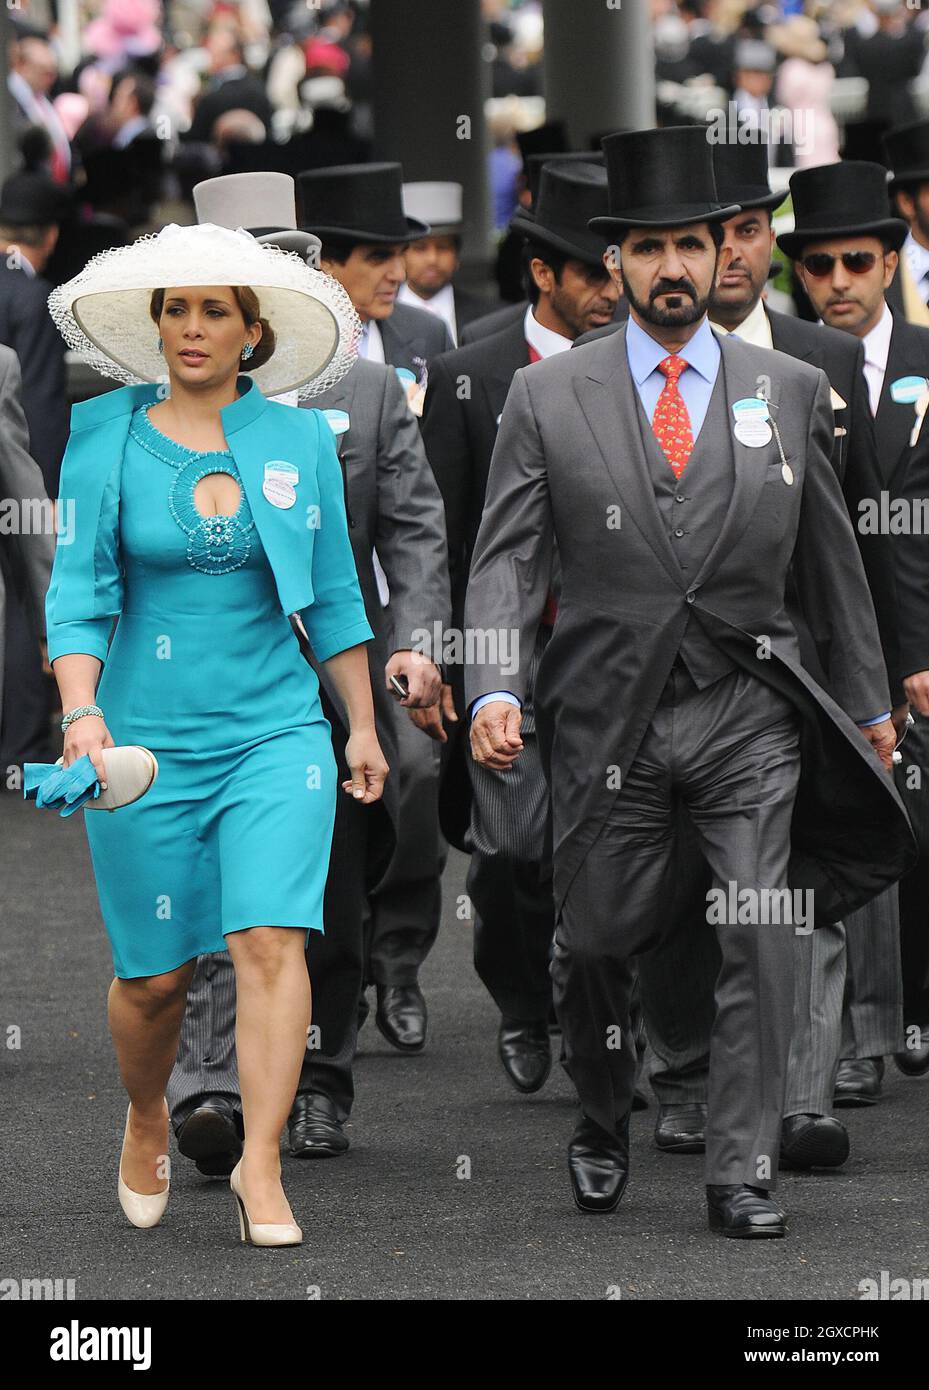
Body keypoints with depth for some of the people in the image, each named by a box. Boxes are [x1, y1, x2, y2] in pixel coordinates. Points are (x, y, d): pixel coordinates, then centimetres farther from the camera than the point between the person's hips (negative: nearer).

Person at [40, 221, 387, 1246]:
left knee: (270, 940, -15)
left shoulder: (301, 441, 4)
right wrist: (82, 711, -19)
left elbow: (334, 597, 12)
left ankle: (259, 1171, -12)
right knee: (153, 971, 6)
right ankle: (146, 1123, 34)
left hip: (274, 729, 1)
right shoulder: (105, 436, -1)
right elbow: (79, 588, -6)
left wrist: (362, 727, 14)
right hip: (147, 738, -1)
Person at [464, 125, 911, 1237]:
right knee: (595, 943, 7)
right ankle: (601, 1130, 31)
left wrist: (867, 702, 17)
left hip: (746, 716, 0)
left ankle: (742, 1169, -3)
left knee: (758, 938, -9)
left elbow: (831, 558, 14)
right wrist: (492, 689, -16)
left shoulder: (790, 391, 7)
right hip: (606, 717, 0)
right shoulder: (548, 395, 3)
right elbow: (505, 554, -2)